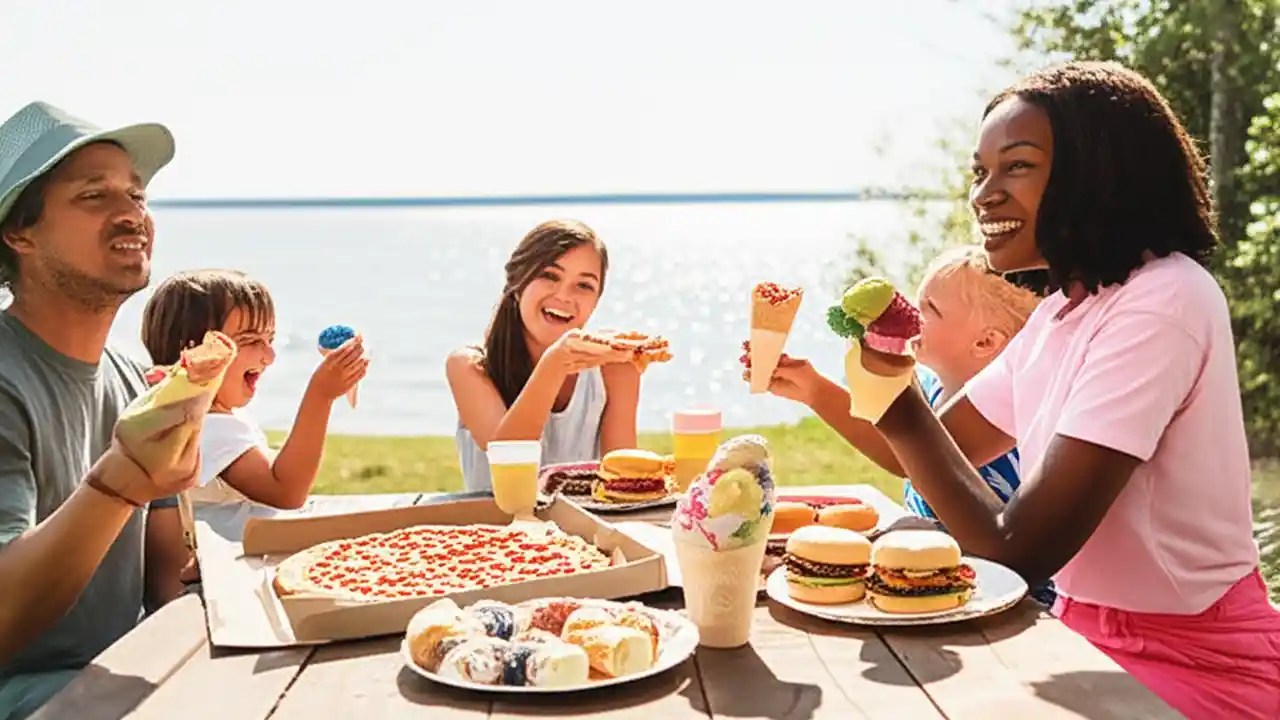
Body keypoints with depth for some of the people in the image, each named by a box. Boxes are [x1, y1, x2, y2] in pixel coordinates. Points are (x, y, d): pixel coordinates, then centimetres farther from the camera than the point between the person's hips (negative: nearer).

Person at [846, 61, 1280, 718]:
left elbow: (1019, 550, -25)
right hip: (1091, 637, 8)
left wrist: (898, 402, -22)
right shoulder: (1062, 311, 6)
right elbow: (932, 454, 11)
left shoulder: (1161, 304, -23)